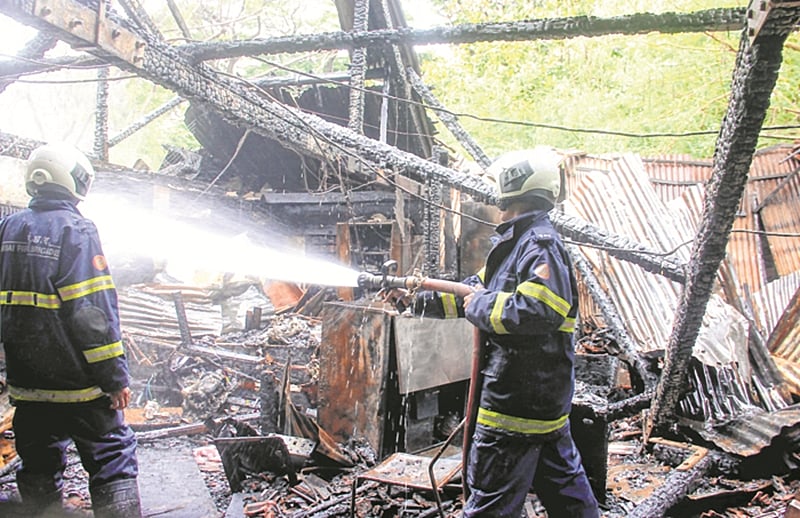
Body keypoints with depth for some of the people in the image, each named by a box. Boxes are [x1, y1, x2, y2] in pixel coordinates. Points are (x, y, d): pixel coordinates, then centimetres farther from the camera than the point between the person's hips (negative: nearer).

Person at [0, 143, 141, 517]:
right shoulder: (76, 230, -13)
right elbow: (93, 311, -18)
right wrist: (115, 377, -14)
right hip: (77, 384, -7)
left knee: (38, 467, 17)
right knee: (112, 459, 2)